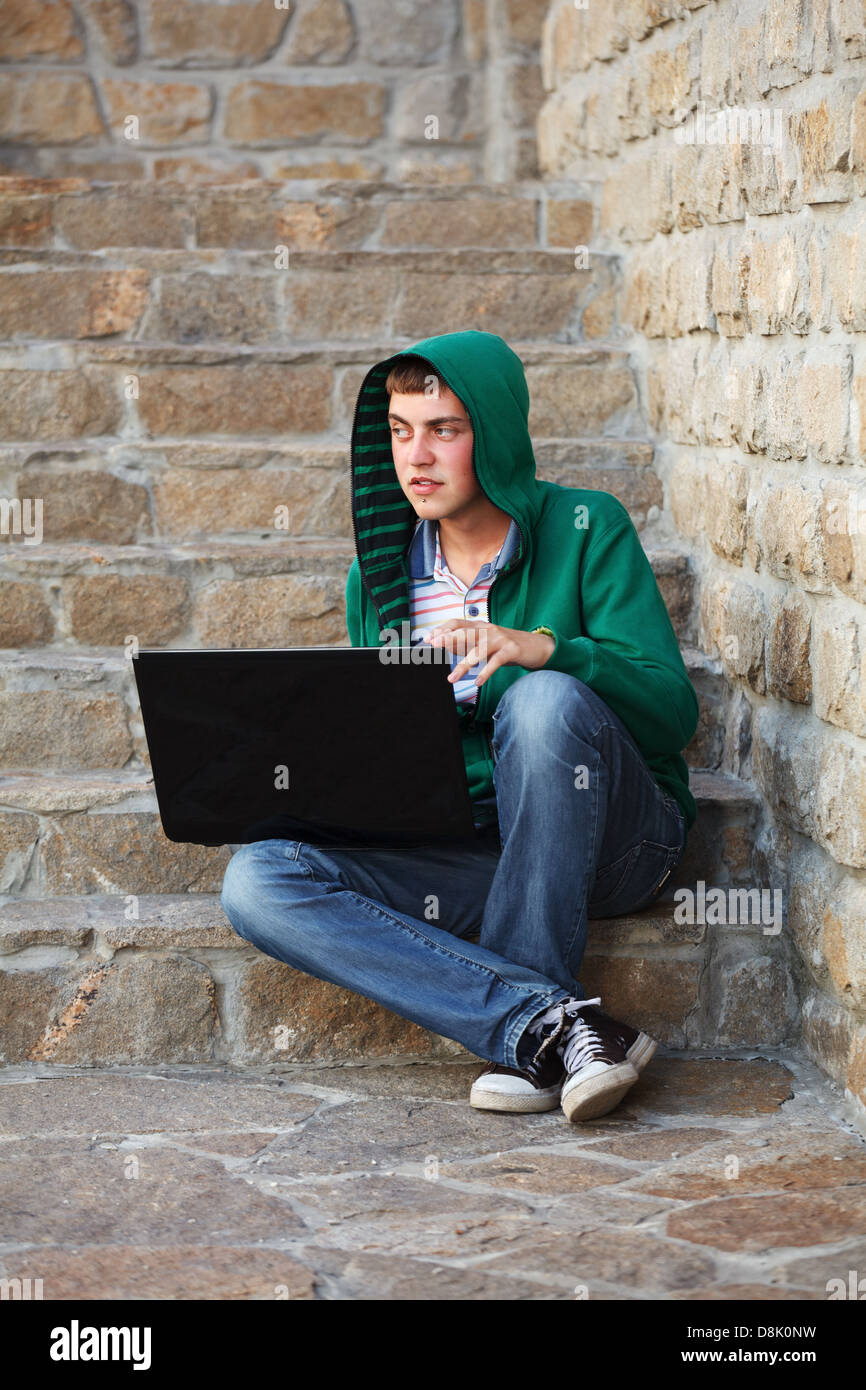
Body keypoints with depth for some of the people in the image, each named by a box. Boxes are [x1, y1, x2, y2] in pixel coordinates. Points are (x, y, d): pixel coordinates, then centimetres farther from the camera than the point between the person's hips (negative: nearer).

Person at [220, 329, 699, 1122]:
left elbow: (672, 714, -12)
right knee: (256, 881, -21)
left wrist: (543, 650, -29)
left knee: (545, 700, -35)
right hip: (469, 858, 4)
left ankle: (526, 1044, -28)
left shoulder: (583, 529, -4)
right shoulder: (380, 569, 9)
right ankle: (552, 1023, -32)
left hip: (608, 841, -3)